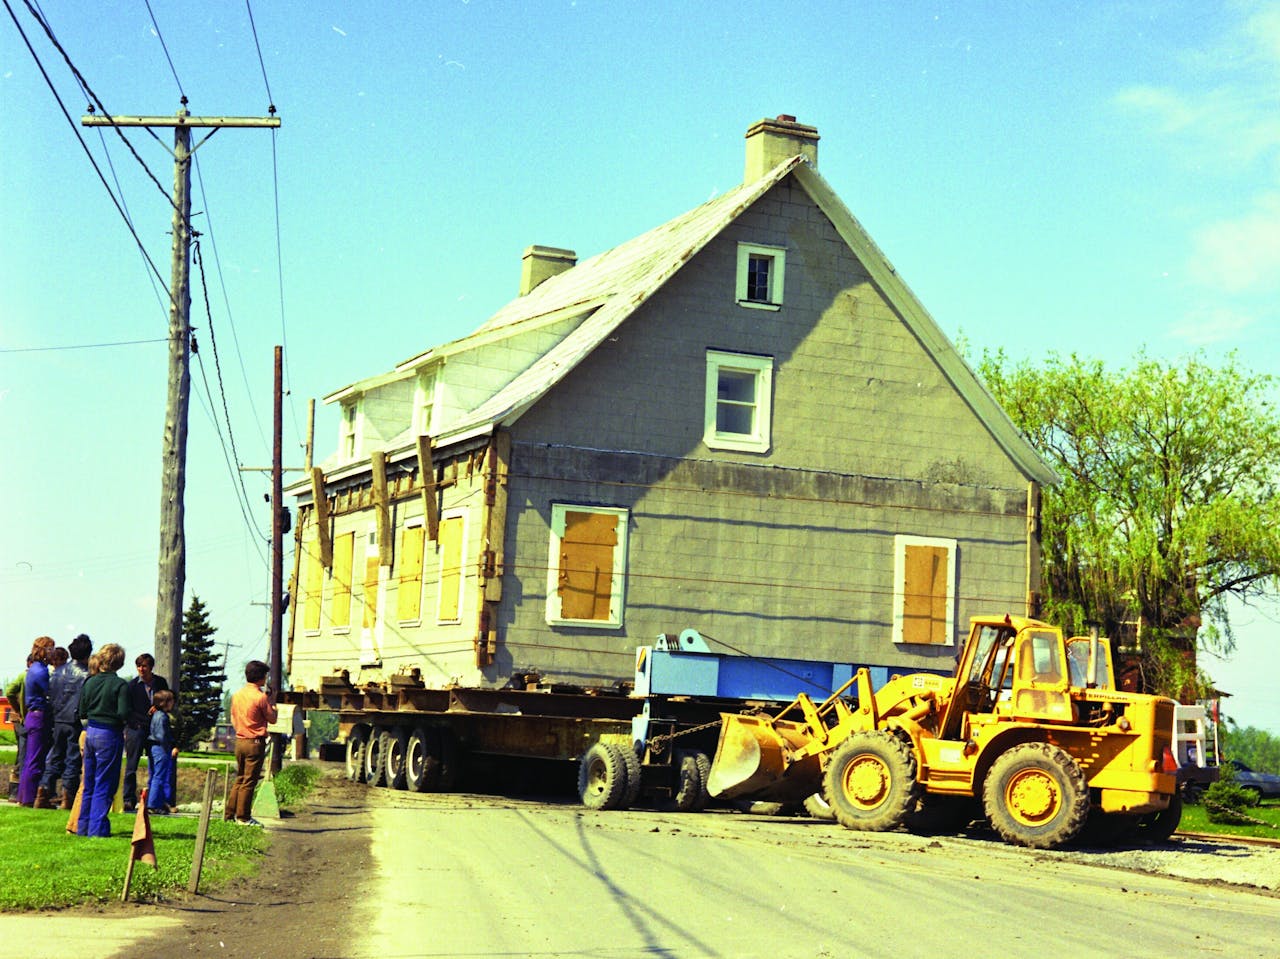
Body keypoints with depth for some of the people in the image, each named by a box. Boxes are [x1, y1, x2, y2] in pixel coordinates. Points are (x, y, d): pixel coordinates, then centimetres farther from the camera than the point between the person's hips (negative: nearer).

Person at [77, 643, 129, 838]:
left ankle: (83, 827, 19)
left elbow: (82, 713, 7)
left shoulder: (89, 682, 5)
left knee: (89, 783, 15)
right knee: (104, 785, 1)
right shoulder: (120, 685, -12)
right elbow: (124, 714, -19)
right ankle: (97, 828, -1)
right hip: (110, 735, -6)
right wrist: (122, 720, 2)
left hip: (91, 732, 6)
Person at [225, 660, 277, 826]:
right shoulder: (261, 697, -14)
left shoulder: (237, 694, 7)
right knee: (249, 781, -1)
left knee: (239, 779, 15)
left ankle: (229, 814, 16)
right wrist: (272, 702, 8)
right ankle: (243, 817, 1)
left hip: (239, 741, 7)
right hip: (255, 743, -7)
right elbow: (272, 719, -6)